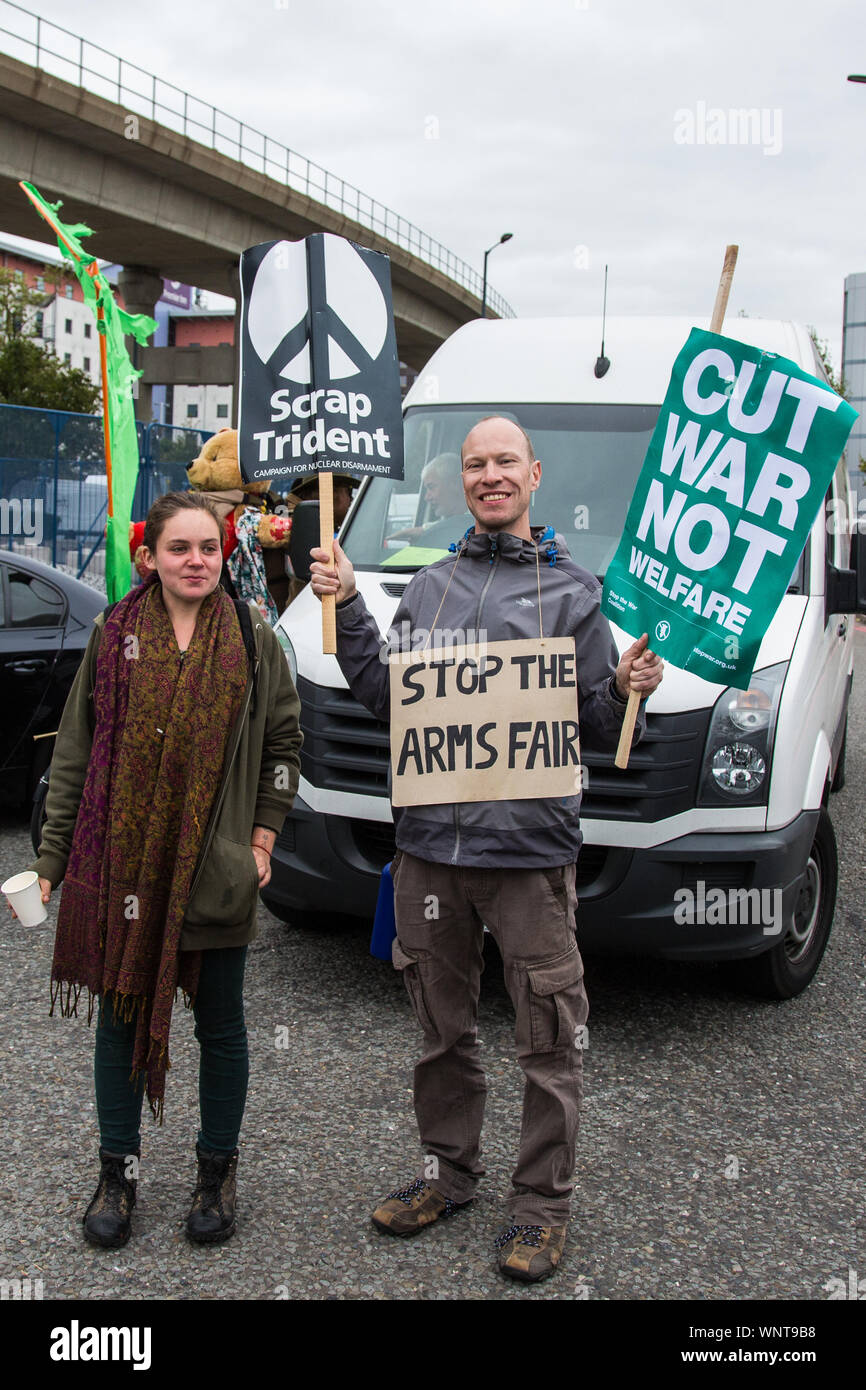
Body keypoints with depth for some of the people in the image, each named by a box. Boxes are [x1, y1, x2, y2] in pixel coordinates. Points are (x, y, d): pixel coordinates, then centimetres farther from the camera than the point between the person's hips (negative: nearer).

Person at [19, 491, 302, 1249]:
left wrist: (263, 838, 0)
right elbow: (74, 752, 4)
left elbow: (284, 743, 7)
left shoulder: (253, 637, 0)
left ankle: (217, 1171, 28)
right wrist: (53, 859, 2)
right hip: (122, 865, 1)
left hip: (216, 868, -1)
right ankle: (118, 1173, 28)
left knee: (220, 1022, 10)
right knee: (121, 1015, 11)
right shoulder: (114, 634, 2)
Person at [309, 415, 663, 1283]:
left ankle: (541, 1200, 19)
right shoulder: (428, 588, 13)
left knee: (549, 1037, 2)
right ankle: (448, 1170, 35)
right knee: (442, 1028, 17)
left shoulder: (572, 590, 3)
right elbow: (383, 696, 11)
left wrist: (626, 693, -18)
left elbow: (596, 730, 3)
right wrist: (346, 609, 5)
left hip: (530, 848, -3)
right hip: (428, 843, 4)